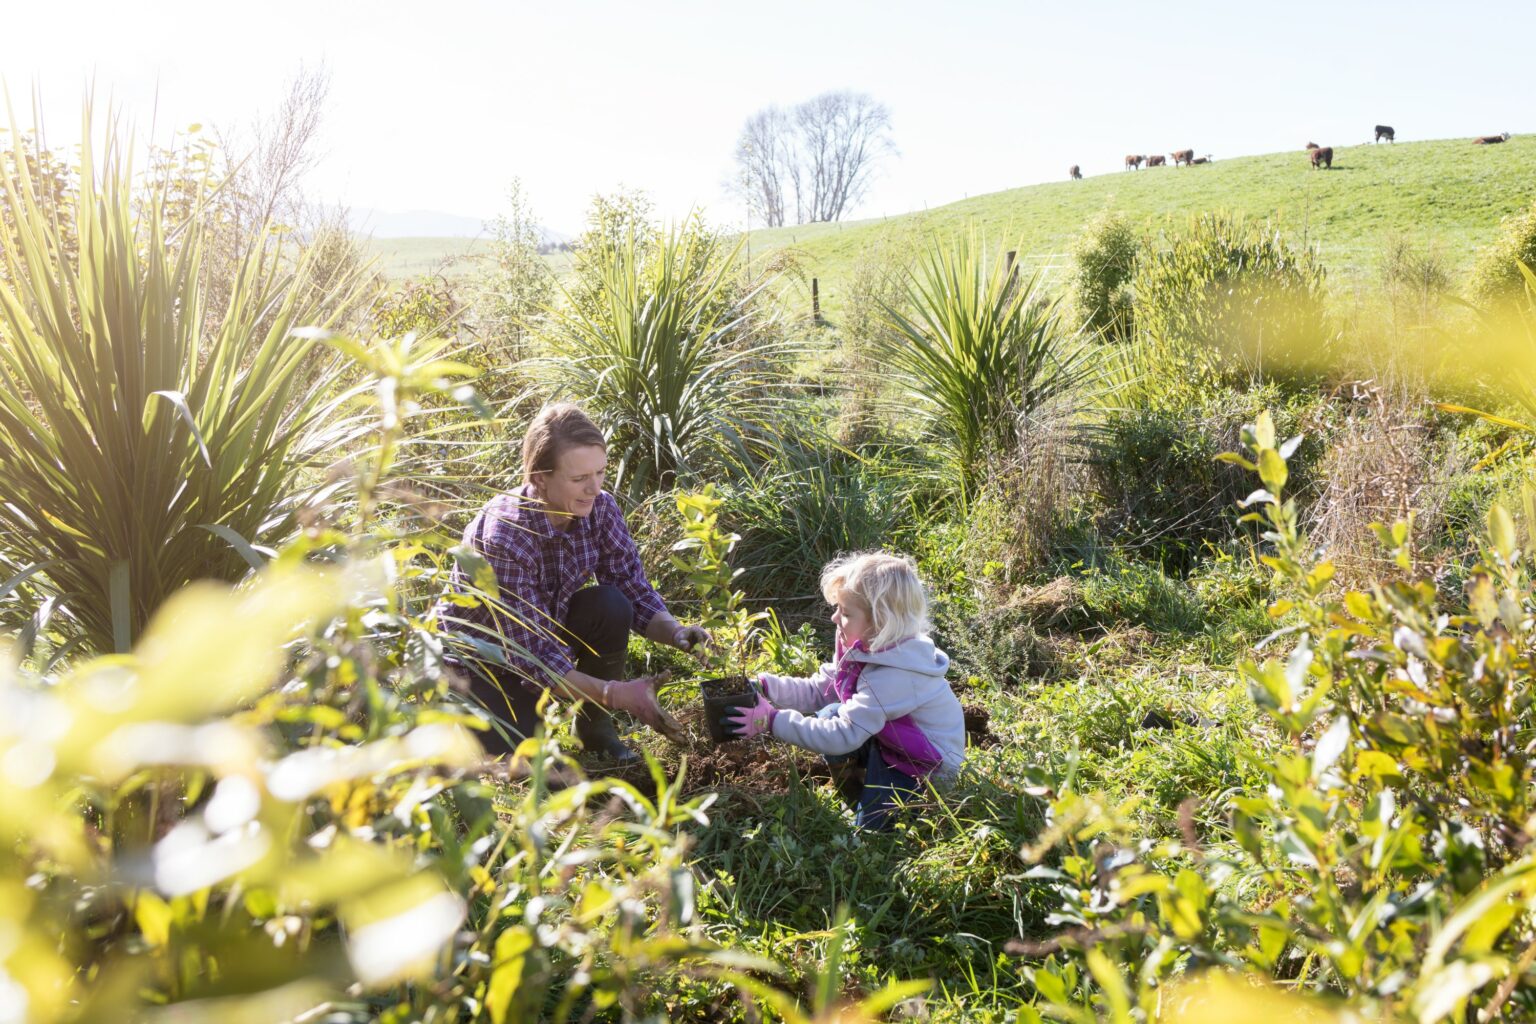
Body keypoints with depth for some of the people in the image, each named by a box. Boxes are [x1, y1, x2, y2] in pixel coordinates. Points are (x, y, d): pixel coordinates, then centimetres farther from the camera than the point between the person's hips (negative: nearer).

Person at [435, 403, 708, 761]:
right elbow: (532, 658, -33)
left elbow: (636, 593, -12)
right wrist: (616, 694, -42)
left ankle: (594, 724, -1)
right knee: (507, 748, -25)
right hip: (481, 655, -4)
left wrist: (676, 632, -33)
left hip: (549, 630, 5)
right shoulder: (503, 536, -35)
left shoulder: (600, 509, -19)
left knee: (611, 607, -24)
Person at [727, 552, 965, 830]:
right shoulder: (867, 648, -6)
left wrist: (772, 721, -30)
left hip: (932, 768, -9)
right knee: (831, 715, -2)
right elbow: (817, 690, -3)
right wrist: (763, 686, -17)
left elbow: (843, 735, -33)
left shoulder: (892, 676, -33)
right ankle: (859, 803, 13)